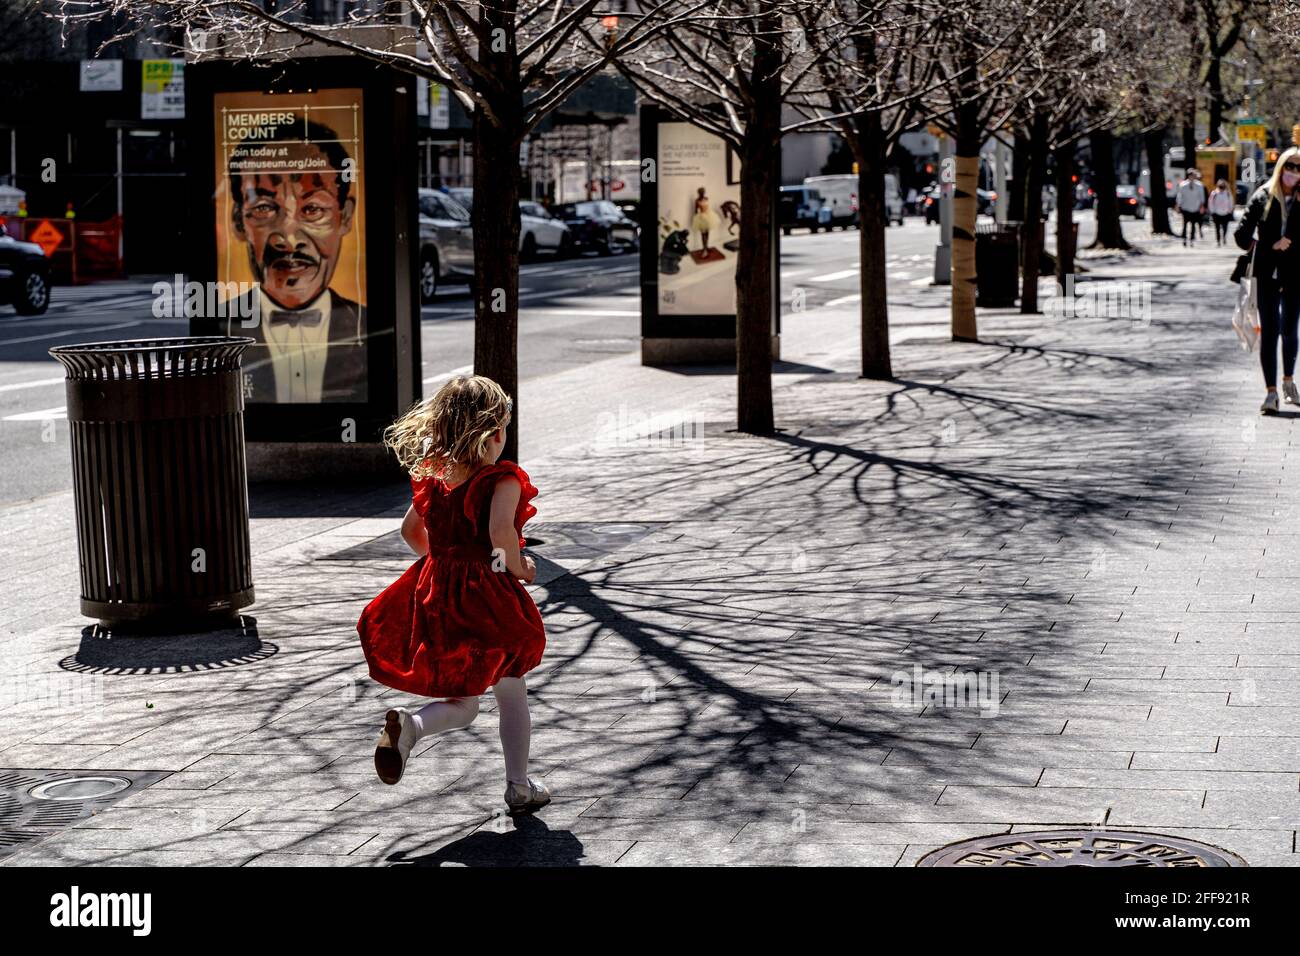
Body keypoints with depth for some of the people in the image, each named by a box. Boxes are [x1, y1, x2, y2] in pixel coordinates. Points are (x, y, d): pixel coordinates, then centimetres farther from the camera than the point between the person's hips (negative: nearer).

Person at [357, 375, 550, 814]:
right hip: (487, 598, -5)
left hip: (437, 595, 5)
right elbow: (501, 531, -30)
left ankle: (409, 725, -18)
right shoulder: (504, 479, -14)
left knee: (463, 702, 14)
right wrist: (518, 567, -13)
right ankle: (519, 787, 23)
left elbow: (410, 529, 17)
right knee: (512, 695, 16)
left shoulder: (433, 476, 6)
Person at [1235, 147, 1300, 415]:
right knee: (1269, 330, -5)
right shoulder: (1263, 197, 2)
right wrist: (1268, 248, 5)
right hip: (1267, 274, -1)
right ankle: (1271, 391, -5)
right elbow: (1242, 234, 3)